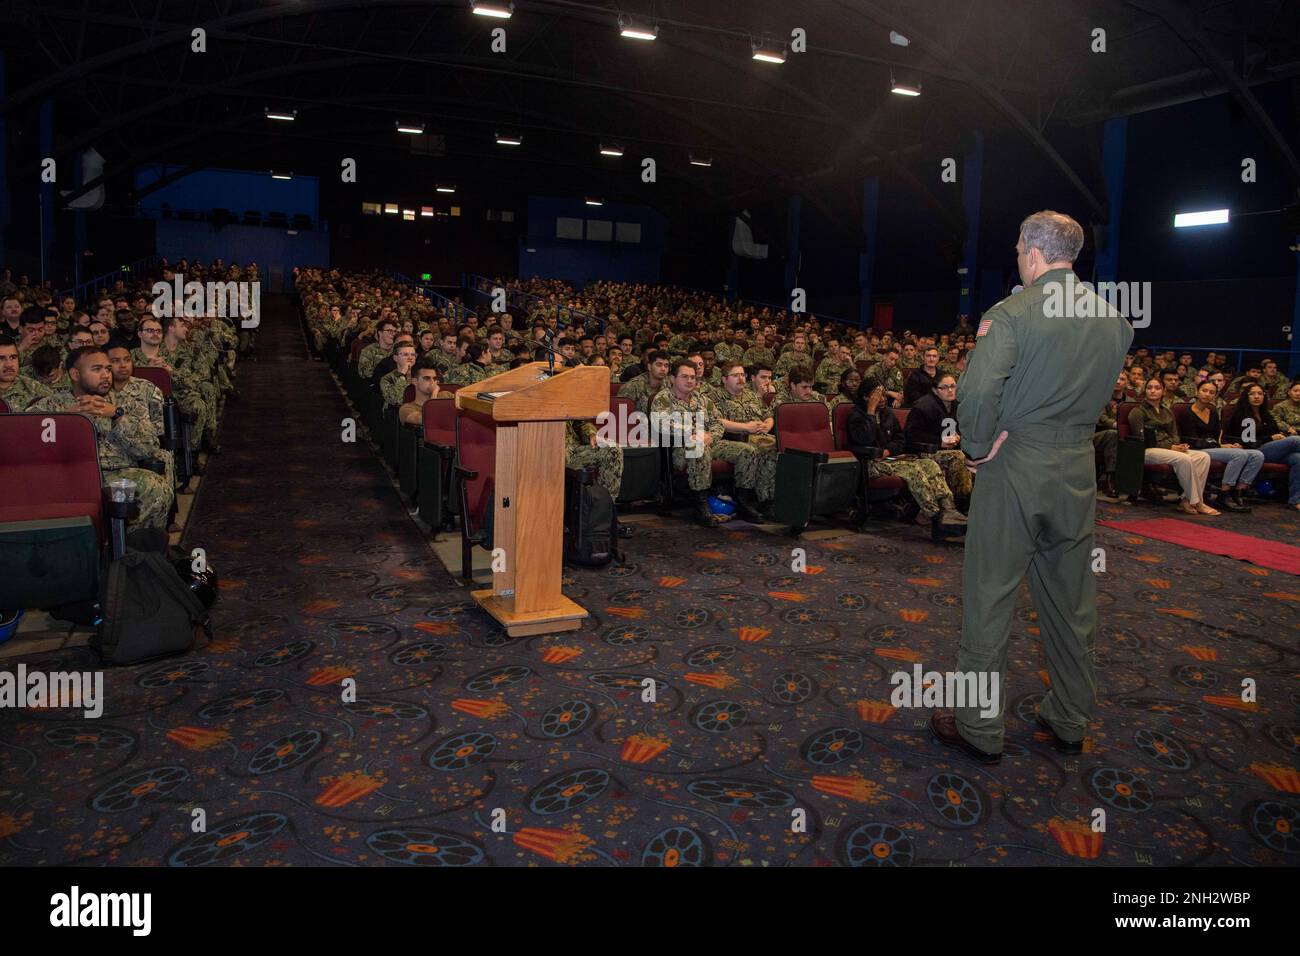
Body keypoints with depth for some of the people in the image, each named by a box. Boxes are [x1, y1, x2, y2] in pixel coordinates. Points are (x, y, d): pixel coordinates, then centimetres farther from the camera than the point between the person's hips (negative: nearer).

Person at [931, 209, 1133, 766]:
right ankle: (1069, 722, 30)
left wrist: (976, 447, -12)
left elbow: (977, 391, -25)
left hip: (1014, 468, -5)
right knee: (1071, 601, 16)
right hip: (1079, 468, 6)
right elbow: (1101, 393, 8)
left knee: (989, 598, 4)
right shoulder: (1114, 319, 6)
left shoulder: (1012, 313, -13)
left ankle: (980, 730, 13)